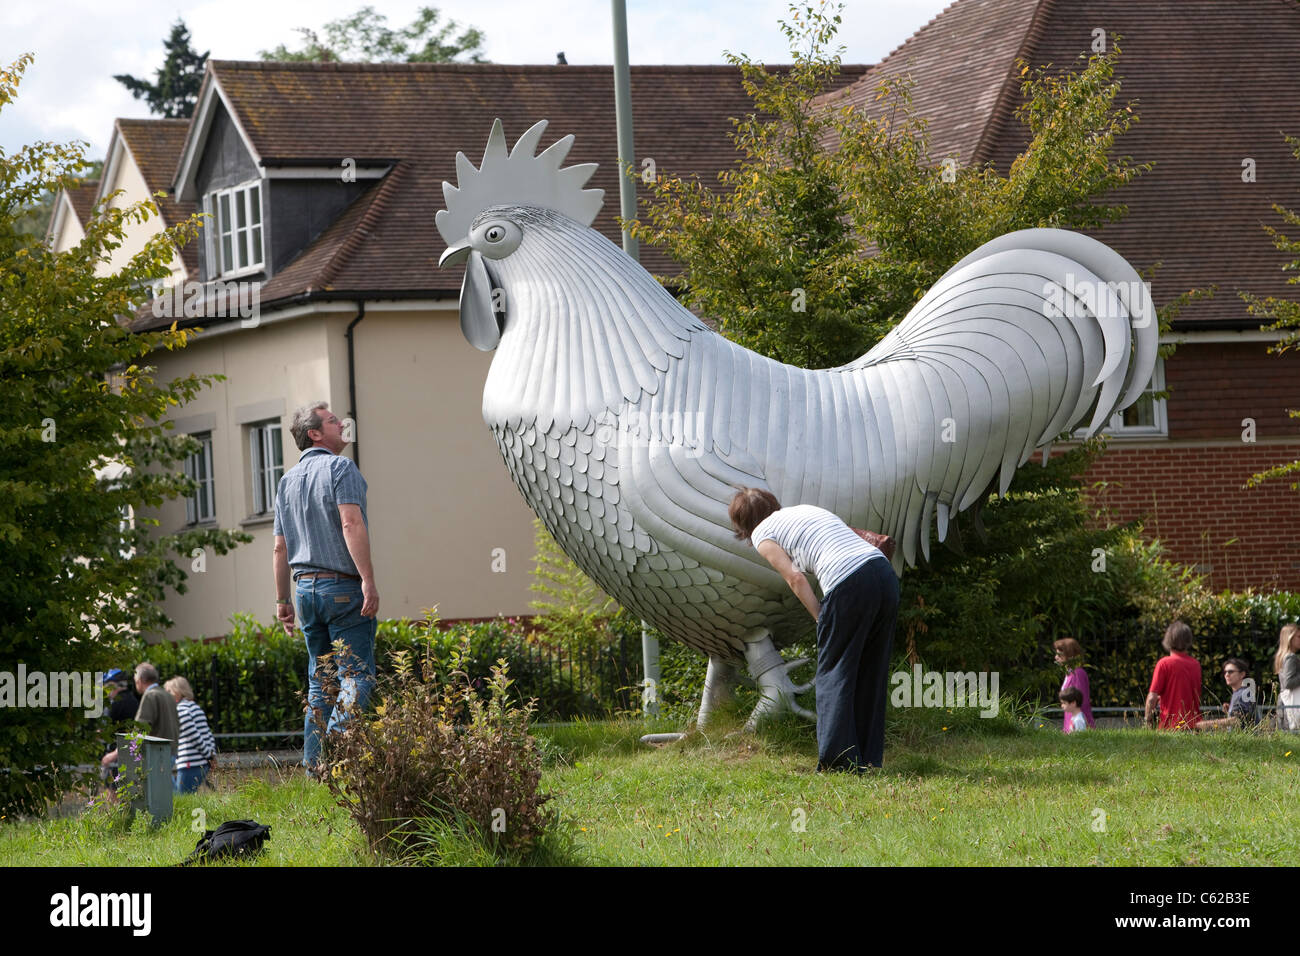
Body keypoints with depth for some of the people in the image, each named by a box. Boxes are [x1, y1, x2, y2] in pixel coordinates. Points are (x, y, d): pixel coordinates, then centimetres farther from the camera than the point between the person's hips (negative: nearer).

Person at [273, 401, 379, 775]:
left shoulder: (288, 480, 16)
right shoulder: (340, 468, -7)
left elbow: (281, 547, 17)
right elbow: (351, 524, -19)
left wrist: (282, 599, 21)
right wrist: (368, 579, -22)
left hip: (306, 587, 7)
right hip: (343, 586, -7)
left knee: (320, 680, 12)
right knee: (356, 674, -9)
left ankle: (314, 767, 7)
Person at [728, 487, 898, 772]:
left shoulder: (762, 534, 11)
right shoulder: (805, 510, 31)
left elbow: (795, 578, -1)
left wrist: (822, 620, 5)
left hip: (849, 583, -7)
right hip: (884, 572, 7)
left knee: (833, 673, 2)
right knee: (871, 674, 14)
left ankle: (839, 761, -3)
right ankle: (869, 758, 17)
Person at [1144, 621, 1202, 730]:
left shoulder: (1164, 663, -5)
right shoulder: (1196, 664, 9)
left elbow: (1152, 698, -8)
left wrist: (1148, 721, 7)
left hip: (1171, 726, -4)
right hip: (1194, 725, 4)